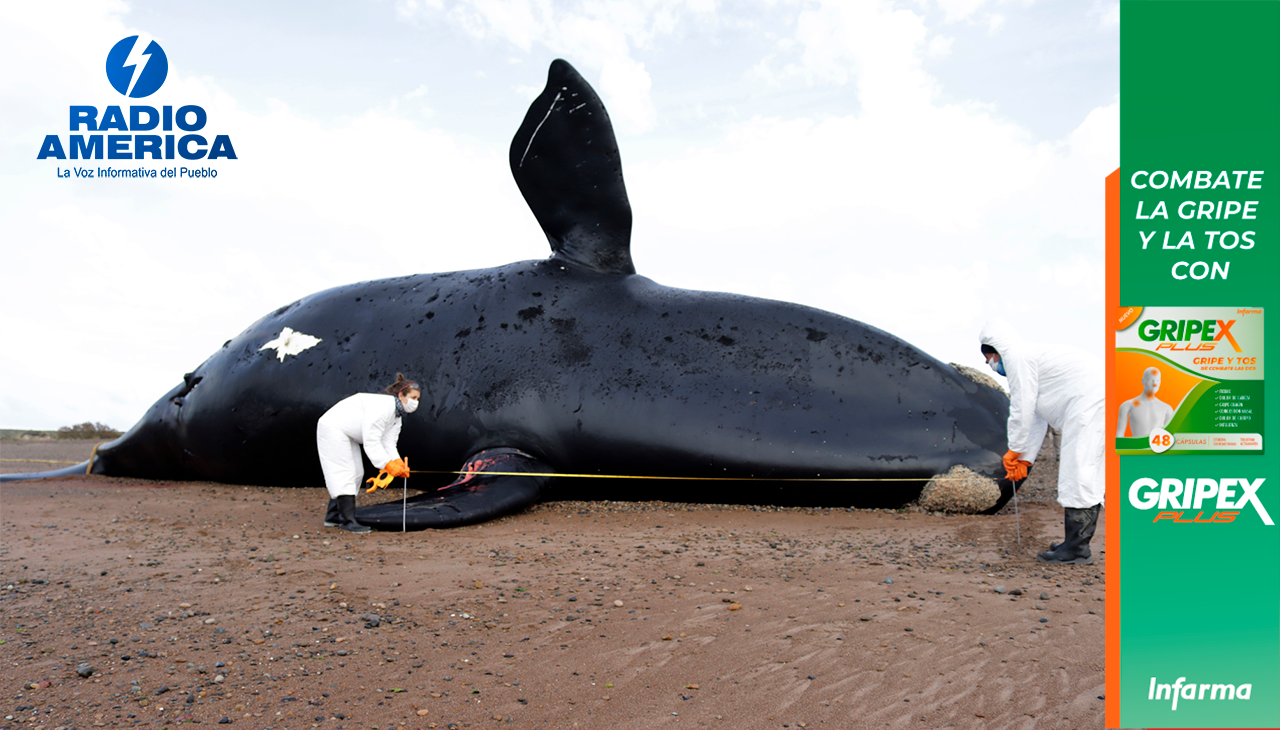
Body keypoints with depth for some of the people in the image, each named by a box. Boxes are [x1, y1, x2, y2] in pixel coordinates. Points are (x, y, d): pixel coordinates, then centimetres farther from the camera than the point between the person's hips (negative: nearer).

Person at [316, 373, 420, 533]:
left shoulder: (396, 415, 4)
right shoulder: (382, 406, -28)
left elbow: (389, 444, -3)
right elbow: (371, 442, -31)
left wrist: (397, 462, -21)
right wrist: (387, 465, -33)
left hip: (346, 434, 11)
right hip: (332, 428, -11)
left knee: (356, 473, 11)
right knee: (345, 473, -14)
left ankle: (333, 517, 18)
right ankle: (348, 521, -13)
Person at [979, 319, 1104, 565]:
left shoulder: (1016, 355, -5)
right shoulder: (1029, 356, 26)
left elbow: (1022, 409, -8)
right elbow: (1037, 419, 25)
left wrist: (1014, 450, 2)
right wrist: (1025, 459, 23)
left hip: (1088, 399, -11)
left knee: (1076, 473, -9)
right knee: (1087, 474, 13)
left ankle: (1077, 549, -5)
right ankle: (1077, 543, 20)